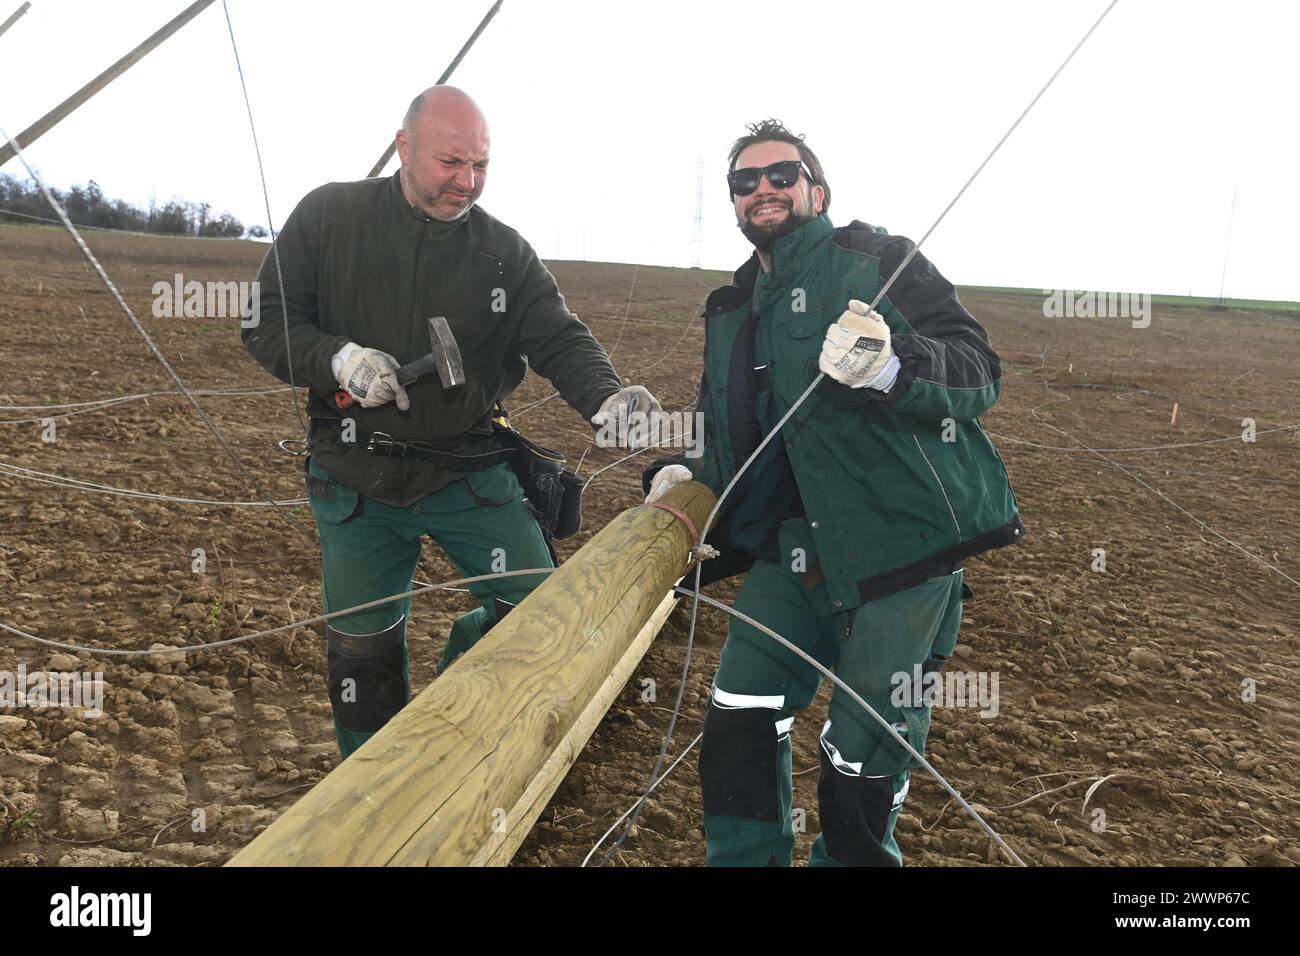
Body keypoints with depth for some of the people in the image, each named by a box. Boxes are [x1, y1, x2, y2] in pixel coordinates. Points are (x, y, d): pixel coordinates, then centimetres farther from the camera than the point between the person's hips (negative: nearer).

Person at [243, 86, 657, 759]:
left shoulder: (505, 251, 0)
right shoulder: (329, 216, -3)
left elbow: (559, 339, -7)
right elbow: (267, 323, -2)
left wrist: (605, 400, -28)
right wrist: (340, 358, -20)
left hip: (471, 471, 1)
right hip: (356, 477, -1)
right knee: (362, 645, 10)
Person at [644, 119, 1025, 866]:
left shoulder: (879, 260, -4)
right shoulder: (732, 313, 16)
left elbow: (980, 370, -13)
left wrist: (890, 365, -32)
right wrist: (689, 476, 6)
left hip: (901, 547, -6)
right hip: (794, 546, 6)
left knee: (863, 764, 0)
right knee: (740, 721, 4)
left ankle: (851, 856, 27)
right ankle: (741, 858, 25)